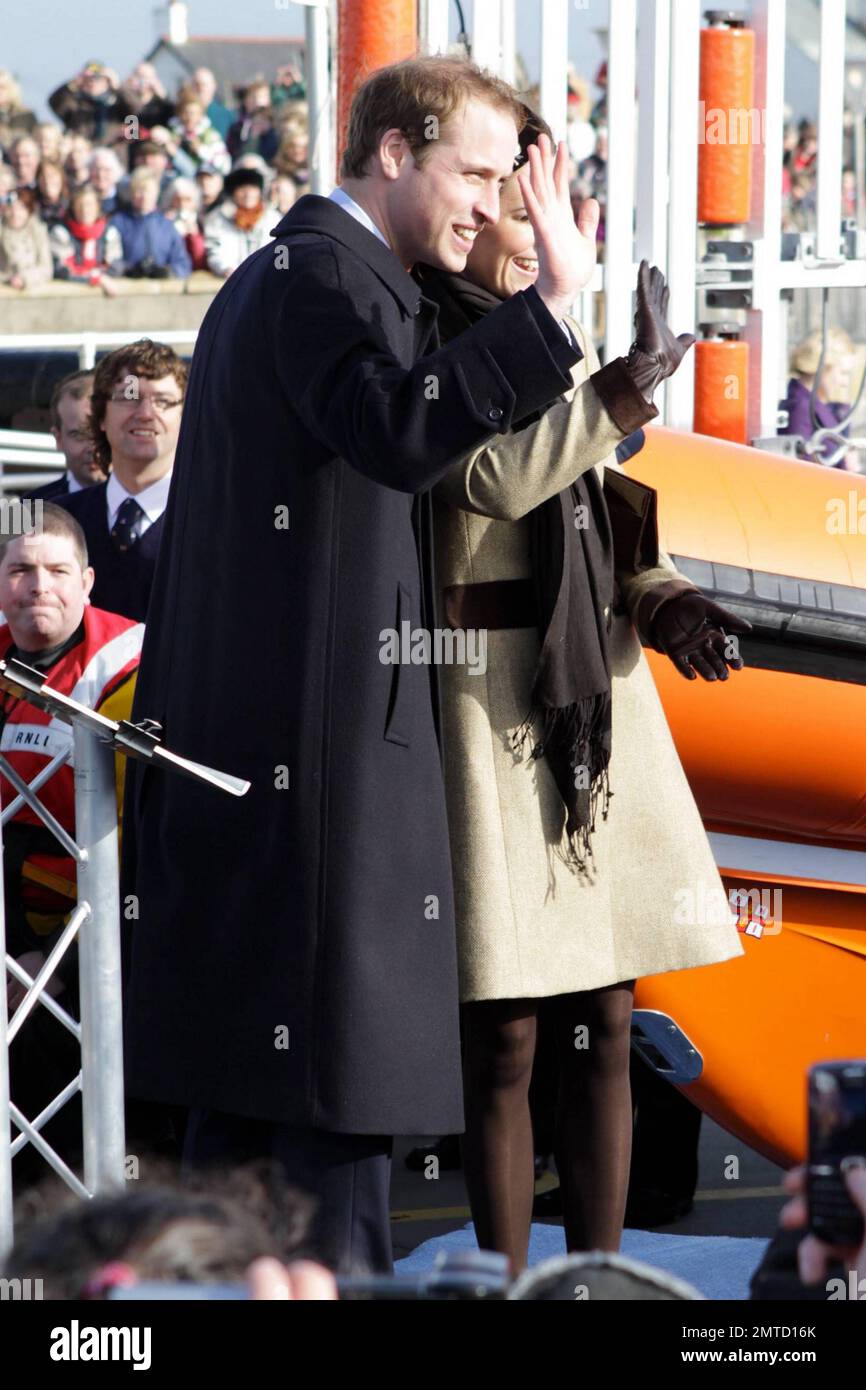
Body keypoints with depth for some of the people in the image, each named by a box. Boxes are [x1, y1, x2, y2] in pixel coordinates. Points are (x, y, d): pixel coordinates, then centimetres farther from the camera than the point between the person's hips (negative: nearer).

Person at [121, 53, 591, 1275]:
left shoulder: (265, 279, 22)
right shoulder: (325, 271, -11)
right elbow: (397, 430, -29)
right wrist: (547, 307, -31)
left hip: (232, 736, 10)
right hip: (326, 733, -10)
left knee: (244, 1060, 11)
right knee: (344, 1046, -9)